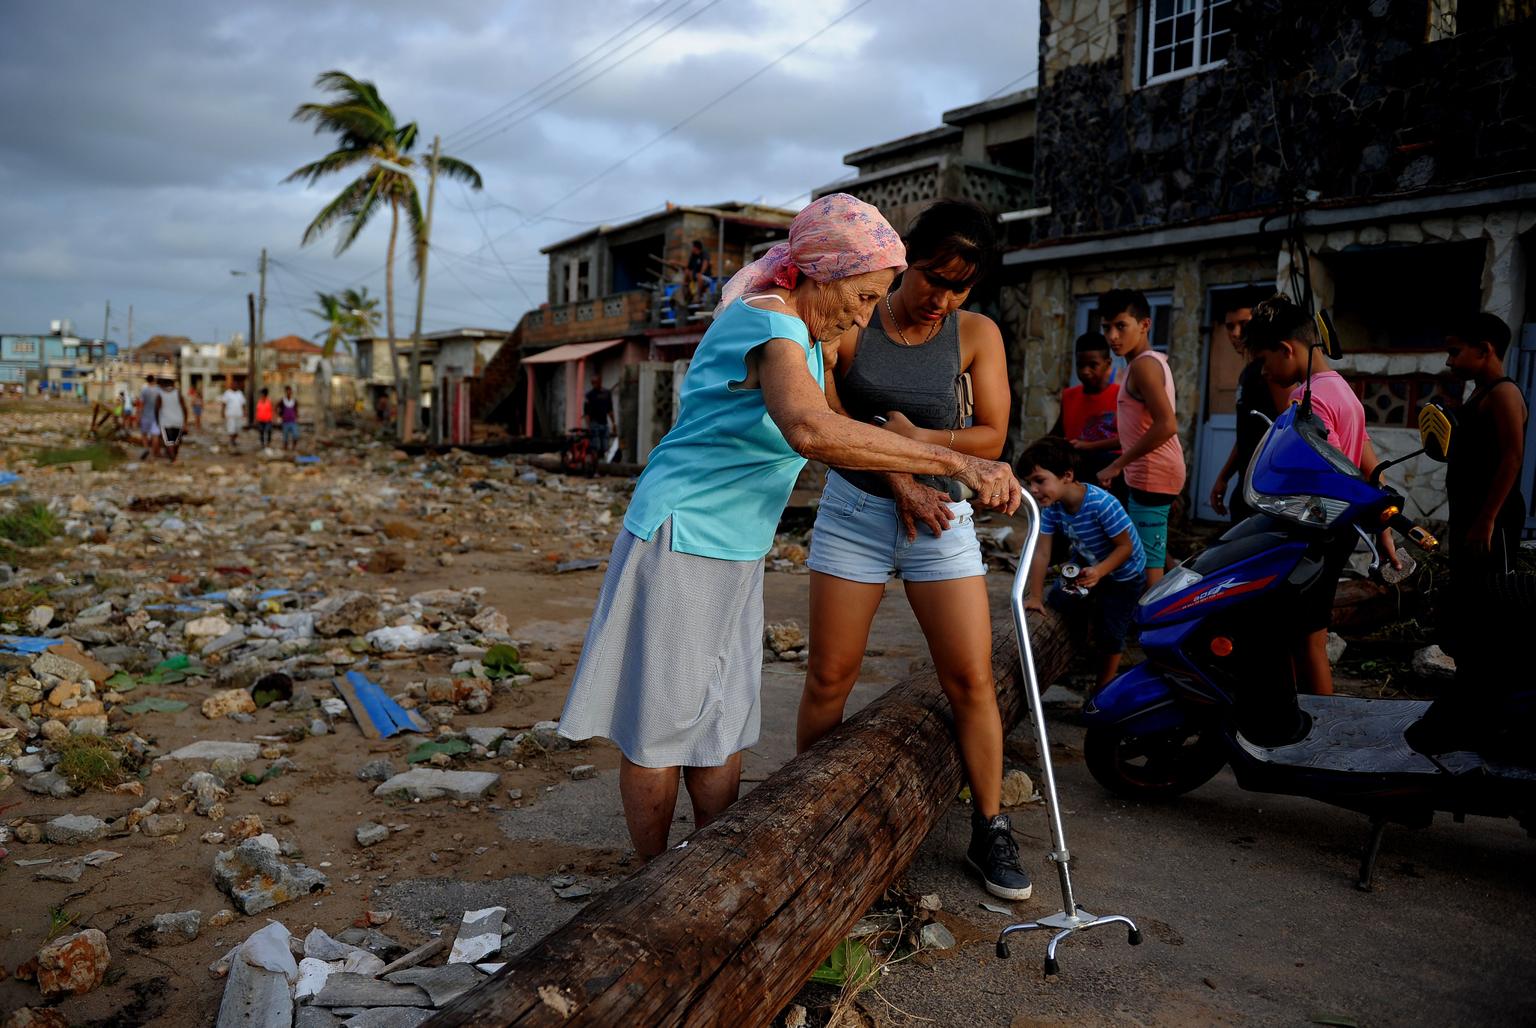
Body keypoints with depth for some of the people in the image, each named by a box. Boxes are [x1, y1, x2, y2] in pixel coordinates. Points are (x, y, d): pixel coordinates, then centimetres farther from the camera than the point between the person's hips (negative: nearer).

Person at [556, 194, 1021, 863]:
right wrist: (954, 463, -42)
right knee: (661, 725, 3)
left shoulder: (805, 333, 10)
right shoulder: (770, 323, -22)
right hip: (680, 540, -10)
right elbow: (811, 431, -43)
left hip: (735, 552, 10)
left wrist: (902, 483, 4)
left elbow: (836, 434, 20)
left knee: (724, 722, 13)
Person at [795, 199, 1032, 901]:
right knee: (829, 678, 4)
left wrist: (914, 436, -17)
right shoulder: (849, 326, -3)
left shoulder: (976, 335, 0)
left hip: (941, 517, 1)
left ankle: (990, 832, 13)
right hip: (854, 510, 0)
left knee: (972, 680, -3)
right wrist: (895, 476, -12)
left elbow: (992, 438, -3)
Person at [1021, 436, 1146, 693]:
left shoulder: (1102, 504, -39)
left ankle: (1102, 688, 19)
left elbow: (1125, 546, -30)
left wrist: (1099, 572, -44)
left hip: (1123, 571, -6)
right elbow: (1042, 552, -19)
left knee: (1109, 632, -4)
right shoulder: (1051, 506, -20)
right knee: (1058, 601, 5)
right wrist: (1035, 596, -19)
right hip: (1087, 561, 6)